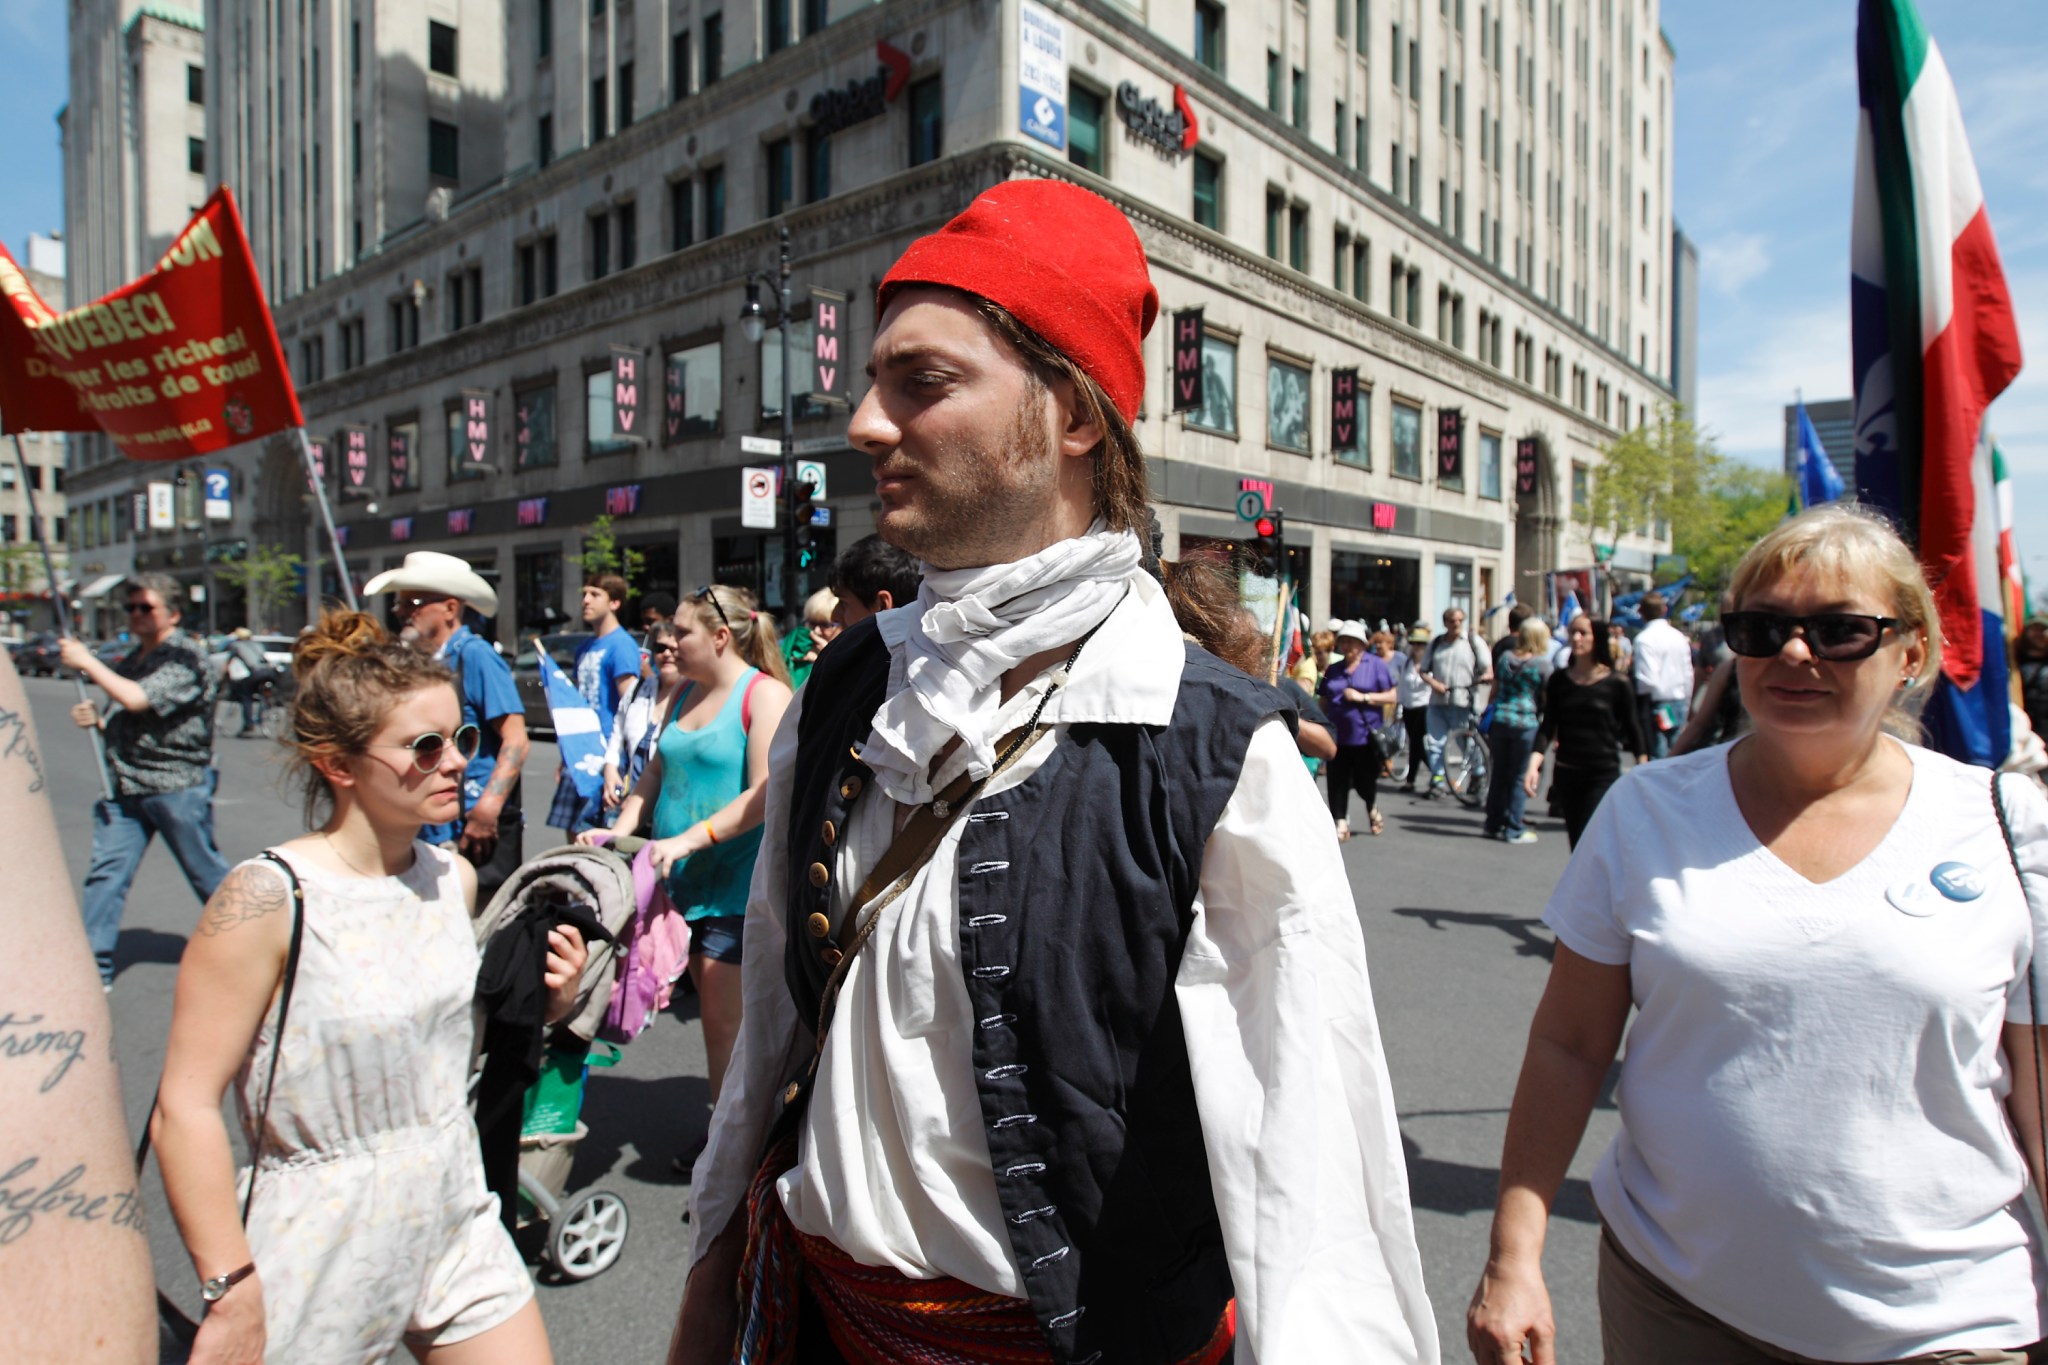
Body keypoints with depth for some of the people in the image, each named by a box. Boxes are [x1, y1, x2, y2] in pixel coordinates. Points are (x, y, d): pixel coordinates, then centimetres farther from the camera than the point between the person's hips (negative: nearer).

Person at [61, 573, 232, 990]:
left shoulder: (186, 656, -10)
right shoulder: (134, 658, 16)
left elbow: (138, 700, -22)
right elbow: (125, 719, 24)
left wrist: (87, 662, -14)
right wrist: (95, 717, 2)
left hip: (178, 786, -7)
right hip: (124, 784, 7)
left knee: (205, 870, 4)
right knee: (105, 871, -1)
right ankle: (96, 966, 5)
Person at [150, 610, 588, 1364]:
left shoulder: (455, 878, -1)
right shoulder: (267, 898, -19)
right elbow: (185, 1107, -17)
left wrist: (542, 1001, -4)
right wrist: (233, 1292, -16)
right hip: (321, 1262, -5)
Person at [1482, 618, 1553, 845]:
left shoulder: (1505, 657, 8)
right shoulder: (1543, 663, -6)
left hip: (1499, 721, 4)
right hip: (1525, 723, -4)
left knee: (1499, 774, 13)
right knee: (1518, 778, 3)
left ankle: (1493, 824, 19)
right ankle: (1514, 830, 8)